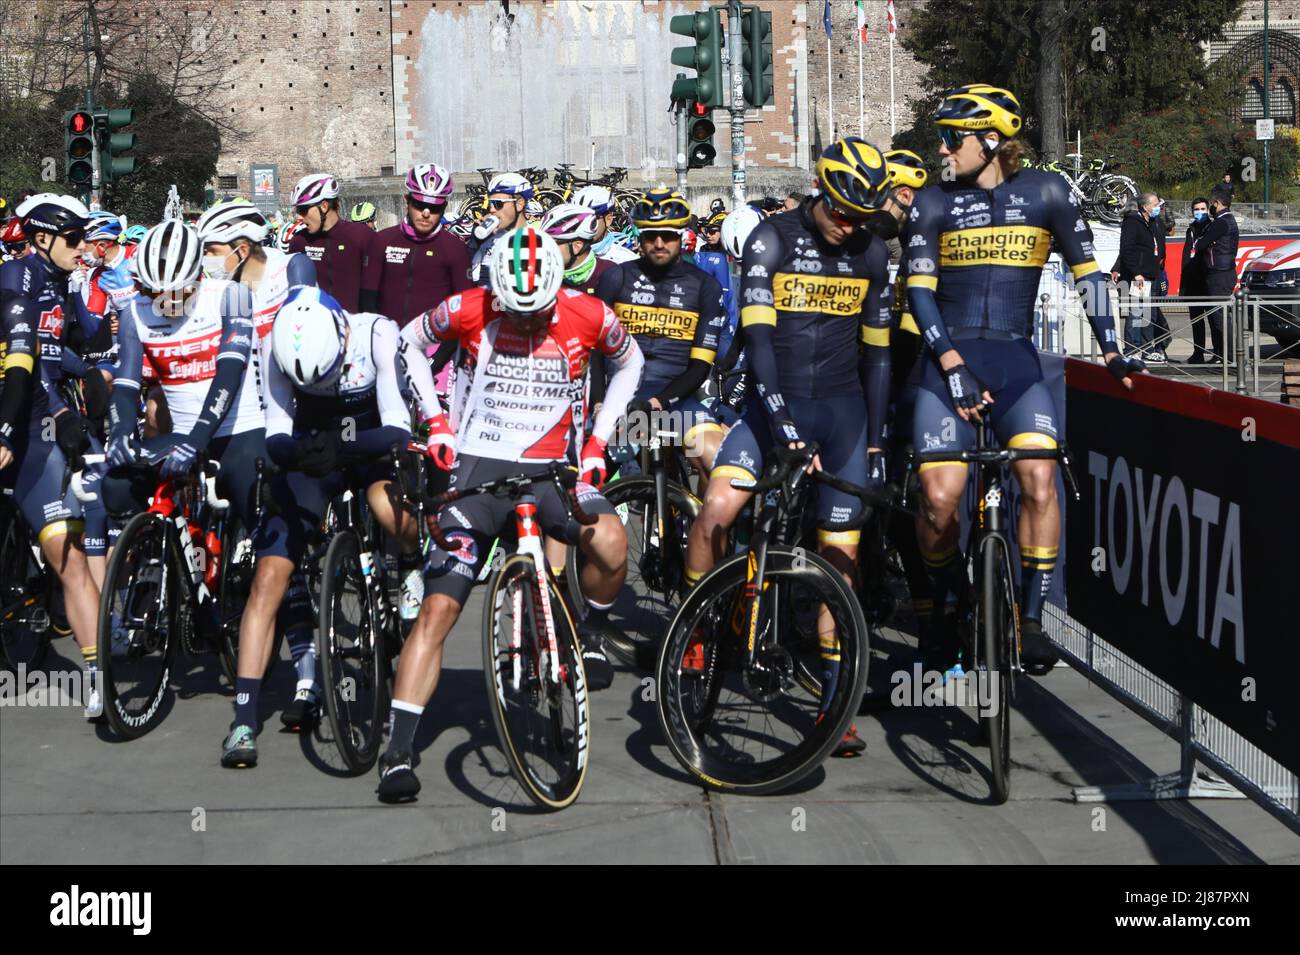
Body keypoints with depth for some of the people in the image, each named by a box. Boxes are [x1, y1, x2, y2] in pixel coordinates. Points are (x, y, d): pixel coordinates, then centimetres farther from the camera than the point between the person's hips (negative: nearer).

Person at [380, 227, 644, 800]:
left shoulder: (589, 317, -7)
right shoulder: (468, 311, -10)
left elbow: (629, 361, 14)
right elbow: (408, 344, 9)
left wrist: (599, 436, 5)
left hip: (552, 470, 1)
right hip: (478, 470, -1)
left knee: (610, 543, -31)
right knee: (438, 609, -11)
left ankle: (588, 633, 2)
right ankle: (398, 752, -6)